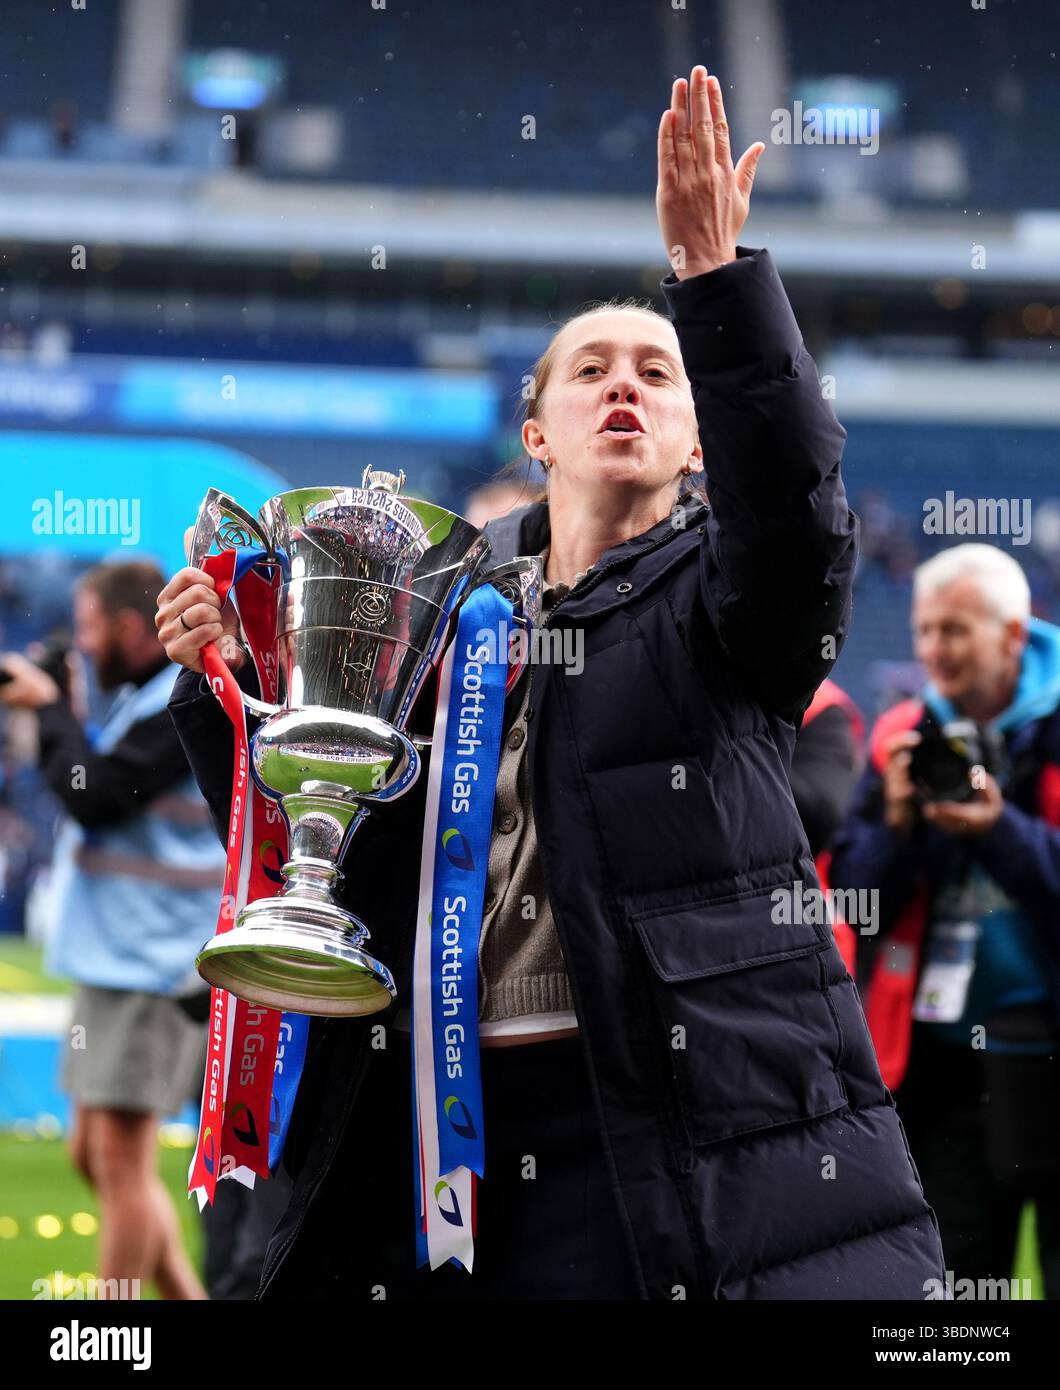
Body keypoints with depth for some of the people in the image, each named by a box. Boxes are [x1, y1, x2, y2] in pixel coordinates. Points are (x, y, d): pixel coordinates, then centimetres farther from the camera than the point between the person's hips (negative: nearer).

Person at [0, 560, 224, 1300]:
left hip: (152, 965, -11)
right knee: (95, 1154, 14)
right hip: (116, 955, 11)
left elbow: (94, 795, -21)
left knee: (121, 1160, -7)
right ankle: (186, 1295, 20)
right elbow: (97, 793, 18)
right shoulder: (144, 697, 17)